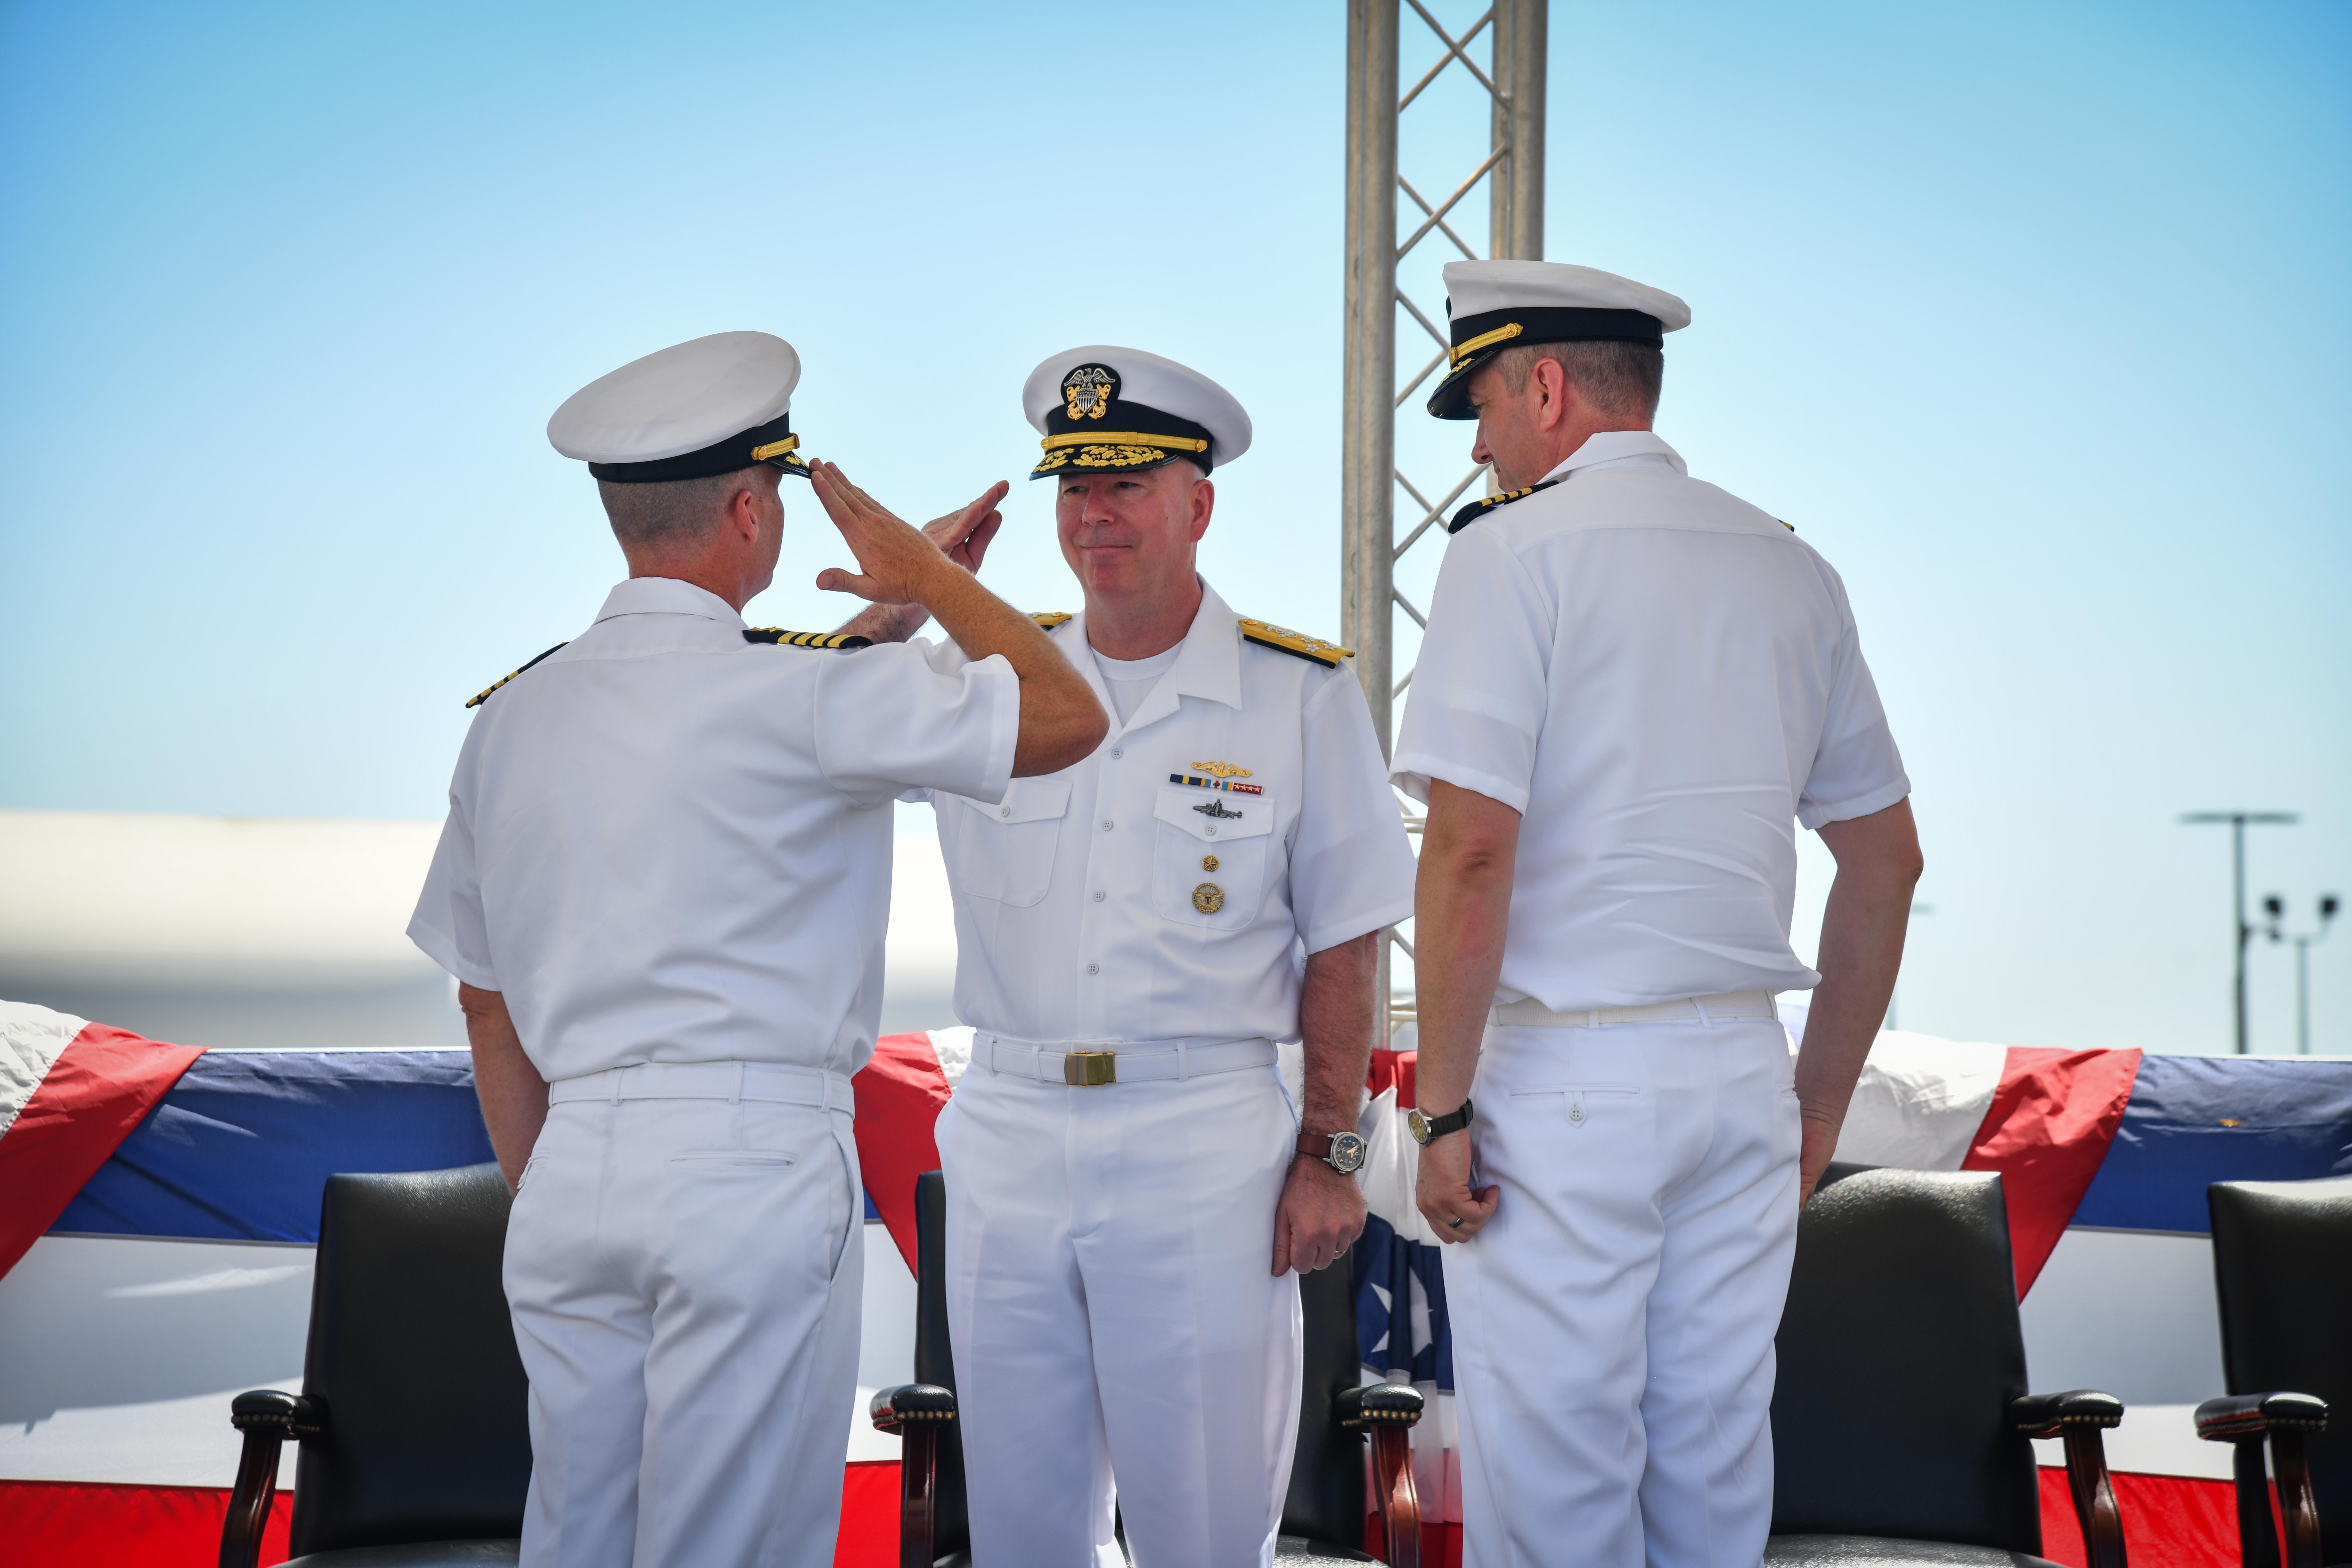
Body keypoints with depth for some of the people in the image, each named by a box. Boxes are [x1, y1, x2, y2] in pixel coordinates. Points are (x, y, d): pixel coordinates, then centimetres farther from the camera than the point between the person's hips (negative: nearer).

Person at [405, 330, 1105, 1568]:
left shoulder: (508, 717, 11)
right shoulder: (796, 692, -10)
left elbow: (486, 1004, 16)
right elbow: (1068, 720, -7)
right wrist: (926, 573, 7)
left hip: (572, 1177, 6)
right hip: (754, 1160, -6)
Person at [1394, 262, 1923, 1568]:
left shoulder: (1514, 550, -7)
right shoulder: (1791, 569, 12)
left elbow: (1471, 848, -16)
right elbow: (1886, 860, 15)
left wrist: (1442, 1107, -10)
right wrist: (1819, 1104, 21)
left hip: (1561, 1081, -6)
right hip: (1740, 1075, 6)